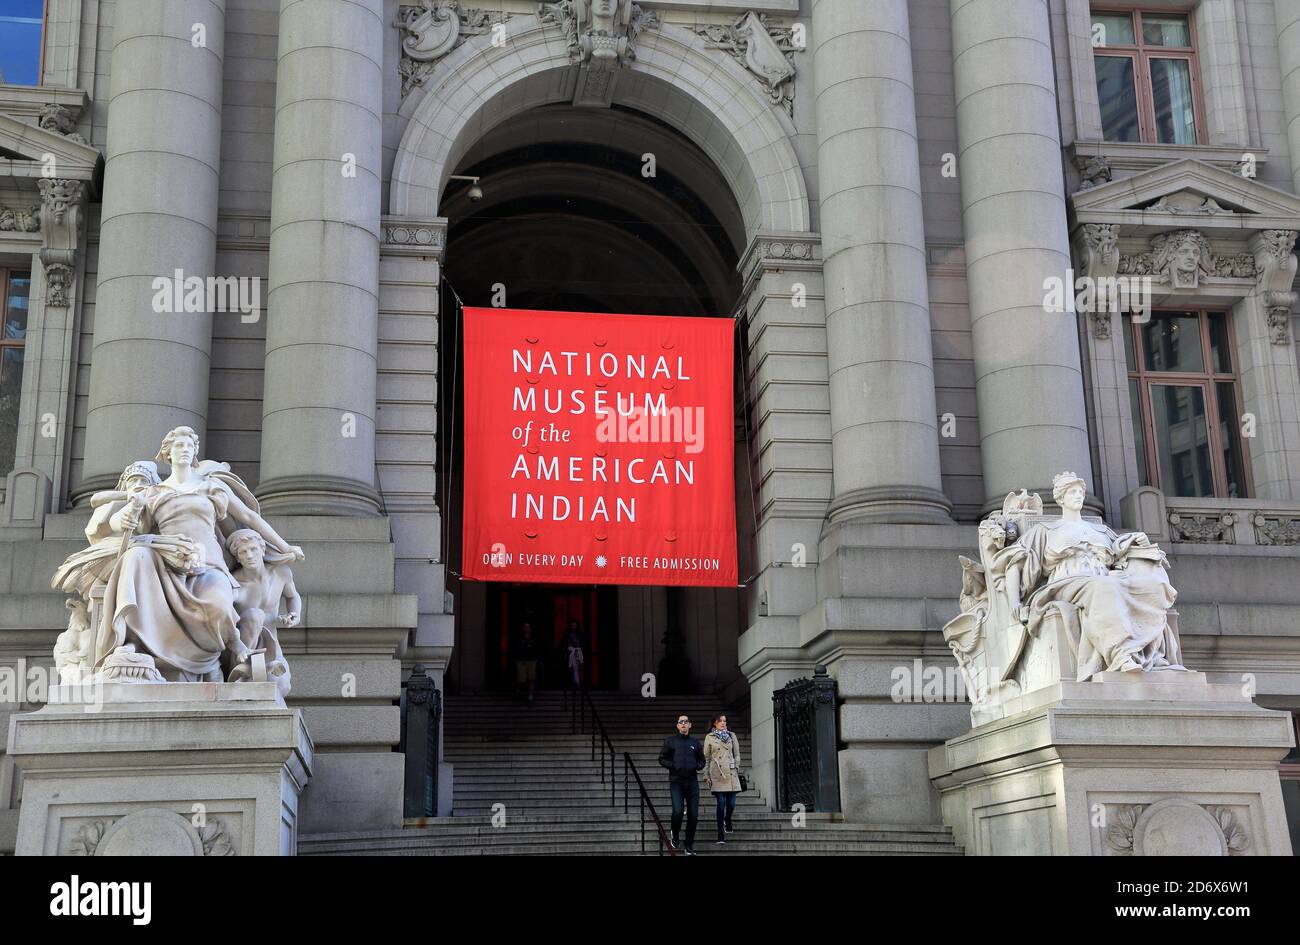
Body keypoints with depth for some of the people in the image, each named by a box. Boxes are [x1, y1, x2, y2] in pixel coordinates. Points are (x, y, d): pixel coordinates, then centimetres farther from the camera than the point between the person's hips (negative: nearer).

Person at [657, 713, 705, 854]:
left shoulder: (695, 743, 12)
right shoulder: (670, 741, 6)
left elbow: (702, 761, 19)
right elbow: (662, 759, 6)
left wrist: (696, 766, -3)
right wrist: (673, 766, -11)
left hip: (692, 782, 3)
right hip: (676, 781, -3)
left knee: (693, 815, 0)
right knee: (678, 811, -19)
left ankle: (690, 846, 13)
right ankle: (675, 835, 11)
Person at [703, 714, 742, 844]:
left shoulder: (731, 735, 13)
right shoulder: (709, 737, 6)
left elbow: (737, 755, 15)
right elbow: (706, 758, 7)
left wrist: (737, 769, 4)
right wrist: (706, 776, 2)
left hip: (731, 774, 2)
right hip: (717, 774, -2)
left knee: (731, 803, -3)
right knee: (721, 803, -9)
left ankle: (727, 821, 31)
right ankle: (721, 834, -3)